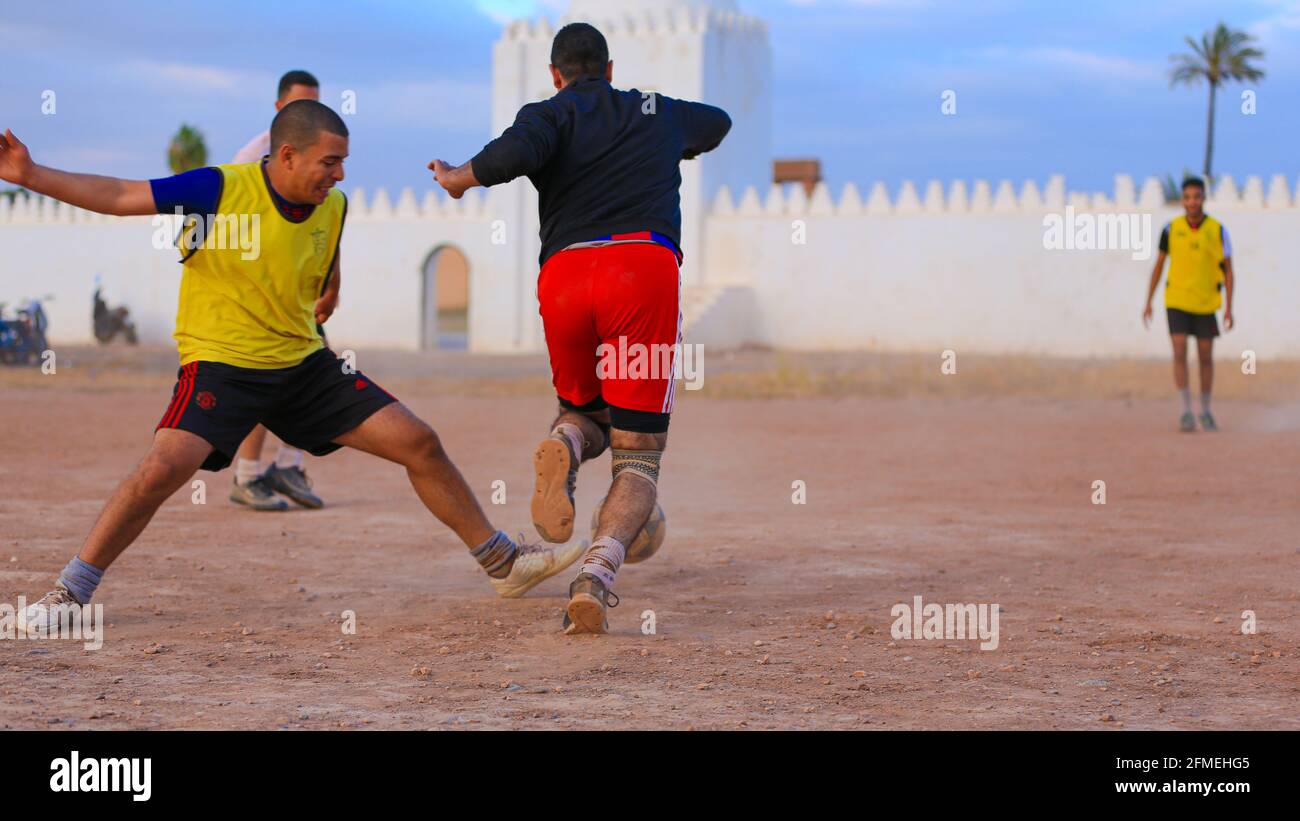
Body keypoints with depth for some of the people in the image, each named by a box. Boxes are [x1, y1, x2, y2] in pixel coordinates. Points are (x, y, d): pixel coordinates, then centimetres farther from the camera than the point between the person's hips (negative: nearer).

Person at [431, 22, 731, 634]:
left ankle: (563, 445, -12)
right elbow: (719, 124, 49)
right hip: (646, 266, 0)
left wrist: (457, 180, 9)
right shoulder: (660, 113, 26)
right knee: (638, 456, 2)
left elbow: (514, 153, -8)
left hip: (563, 274, 0)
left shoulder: (549, 114, 16)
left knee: (585, 413, 27)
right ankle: (596, 575, -25)